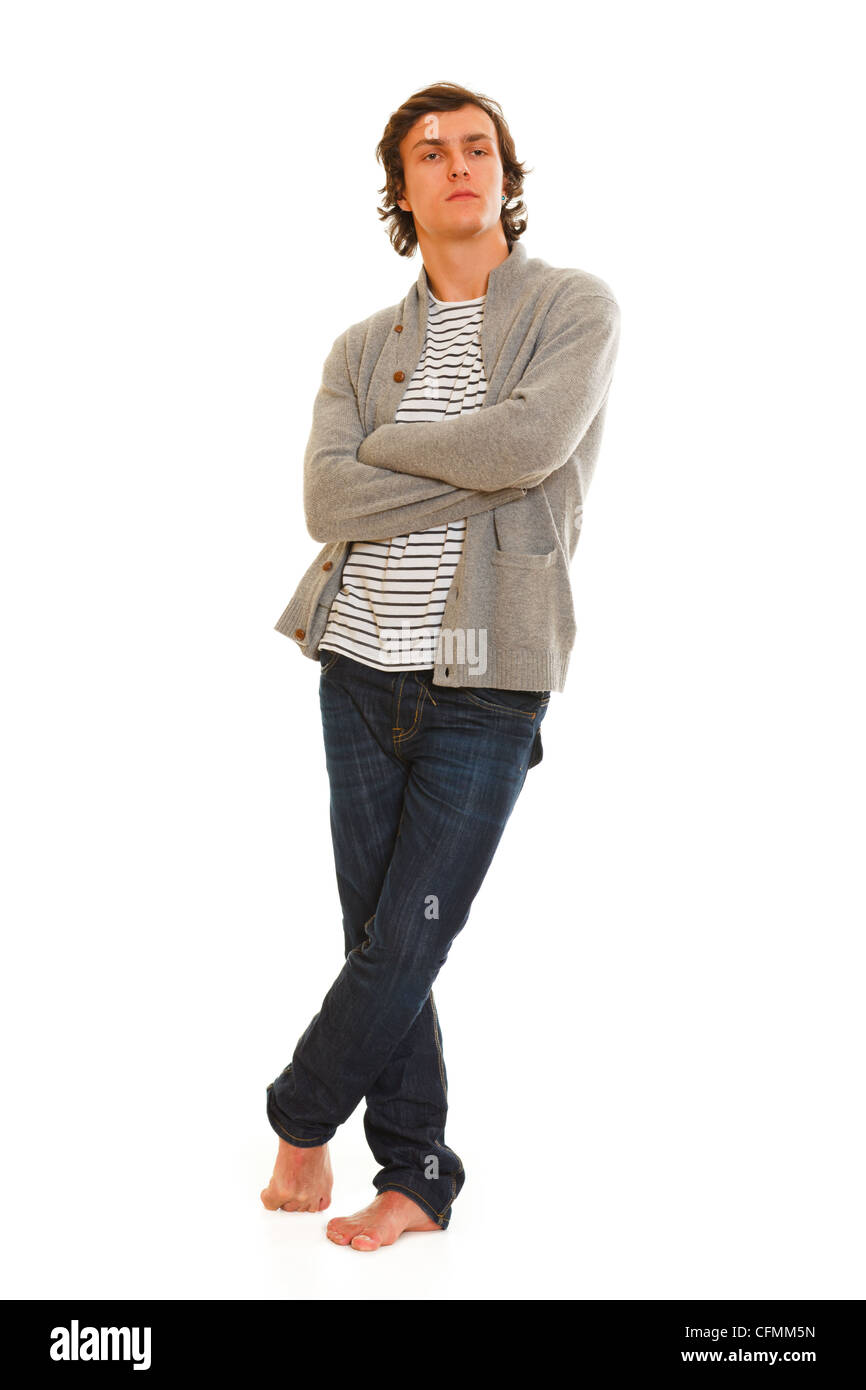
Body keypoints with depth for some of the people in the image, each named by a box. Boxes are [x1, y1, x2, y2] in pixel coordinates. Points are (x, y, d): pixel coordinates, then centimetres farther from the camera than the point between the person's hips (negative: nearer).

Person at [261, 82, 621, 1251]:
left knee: (404, 949, -2)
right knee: (380, 943, 8)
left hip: (486, 688, -4)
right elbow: (327, 501, -5)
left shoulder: (577, 308, 1)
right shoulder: (363, 348, 11)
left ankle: (300, 1119, 23)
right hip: (361, 671, 4)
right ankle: (419, 1178, 22)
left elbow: (531, 441, -19)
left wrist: (389, 447, -5)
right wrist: (475, 477, -12)